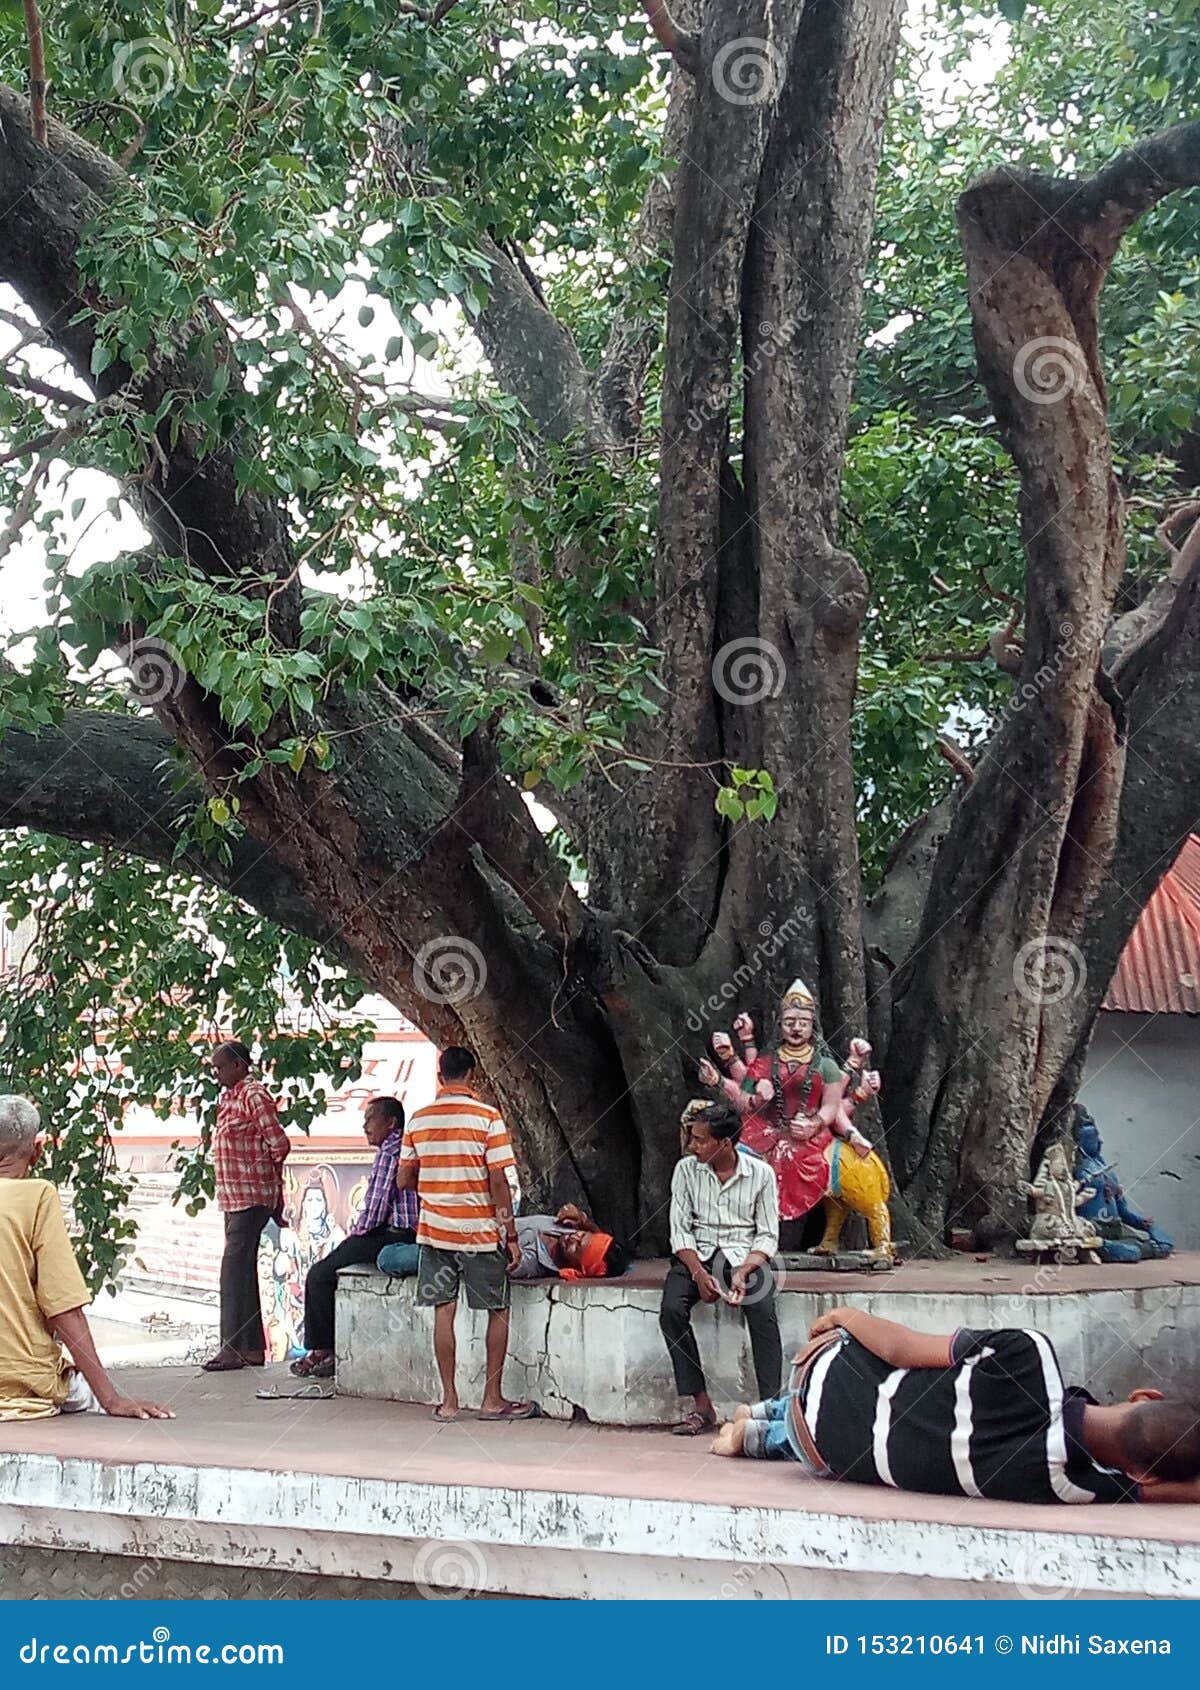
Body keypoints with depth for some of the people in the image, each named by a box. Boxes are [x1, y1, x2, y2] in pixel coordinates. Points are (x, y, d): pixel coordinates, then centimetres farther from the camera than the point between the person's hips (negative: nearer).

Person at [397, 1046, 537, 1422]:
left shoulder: (419, 1120, 3)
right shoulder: (487, 1117, -9)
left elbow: (403, 1180, 8)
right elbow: (498, 1181, -12)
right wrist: (511, 1236, -6)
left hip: (434, 1230, 3)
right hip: (479, 1233, -3)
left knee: (443, 1313, 7)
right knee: (498, 1312, 9)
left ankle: (449, 1400, 9)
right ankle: (492, 1399, 10)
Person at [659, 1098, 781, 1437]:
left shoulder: (761, 1174, -2)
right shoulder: (686, 1169, 3)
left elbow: (768, 1236, -2)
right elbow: (680, 1230, 1)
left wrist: (744, 1272, -20)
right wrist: (700, 1274, -16)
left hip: (744, 1256, -2)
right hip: (697, 1256, 2)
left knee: (763, 1311, -32)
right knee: (671, 1310, -27)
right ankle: (702, 1406, -20)